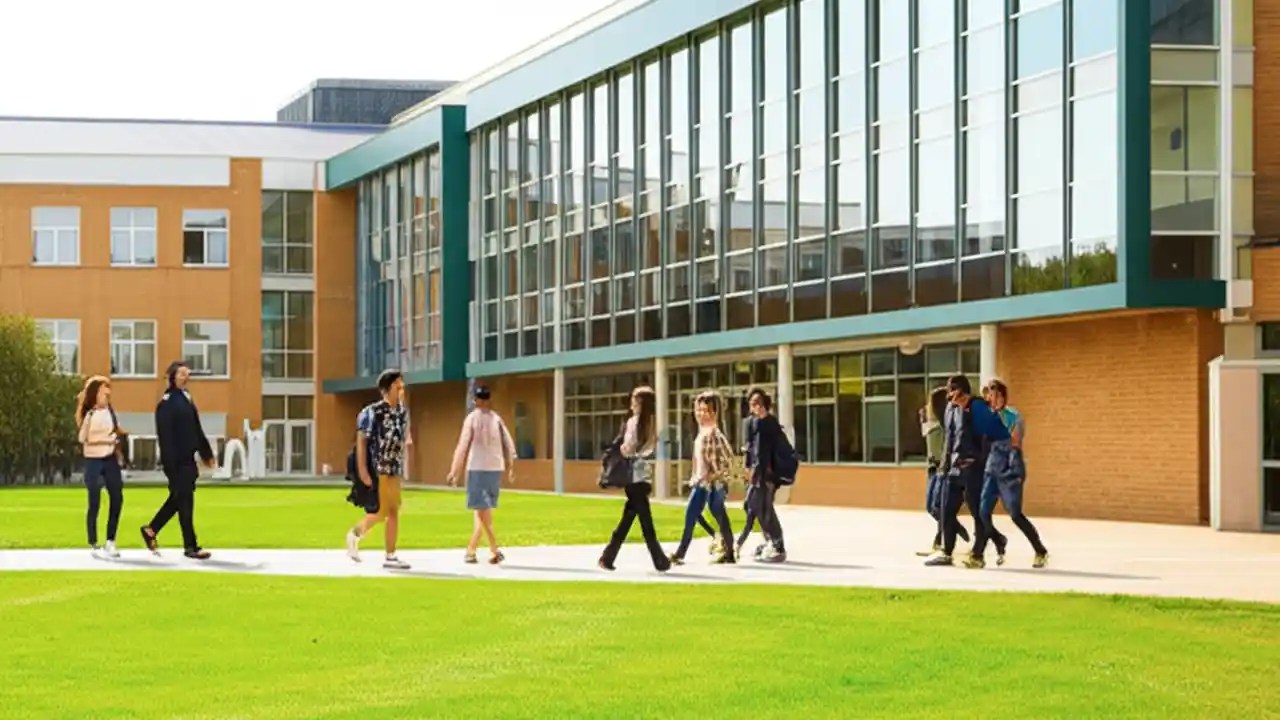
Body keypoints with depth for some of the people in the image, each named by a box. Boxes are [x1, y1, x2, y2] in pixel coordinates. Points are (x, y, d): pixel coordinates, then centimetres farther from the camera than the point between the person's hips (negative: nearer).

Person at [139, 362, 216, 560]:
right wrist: (169, 462, -21)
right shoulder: (167, 402, -13)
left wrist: (207, 454, 19)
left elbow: (196, 430, 19)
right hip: (176, 461, -9)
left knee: (178, 498, 15)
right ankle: (190, 546, 3)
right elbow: (164, 434, -17)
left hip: (188, 459, 9)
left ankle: (151, 530, 30)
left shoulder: (186, 398, 14)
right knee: (185, 500, -3)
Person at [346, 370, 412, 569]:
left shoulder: (402, 413, 9)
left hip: (394, 470, 7)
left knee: (394, 512, 7)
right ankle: (355, 534, 16)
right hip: (377, 470, -7)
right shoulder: (372, 412, -11)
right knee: (379, 512, -7)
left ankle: (391, 556, 17)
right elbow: (361, 442, -12)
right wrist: (362, 471, -18)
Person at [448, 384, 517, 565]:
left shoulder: (472, 418, -4)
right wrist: (511, 467, 15)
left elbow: (463, 446, -7)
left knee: (482, 509, -5)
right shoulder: (496, 419, 8)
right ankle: (471, 550, 18)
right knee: (482, 509, 14)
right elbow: (509, 444, 5)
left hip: (478, 468, -5)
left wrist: (454, 471, -5)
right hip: (496, 468, 5)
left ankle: (495, 550, -17)